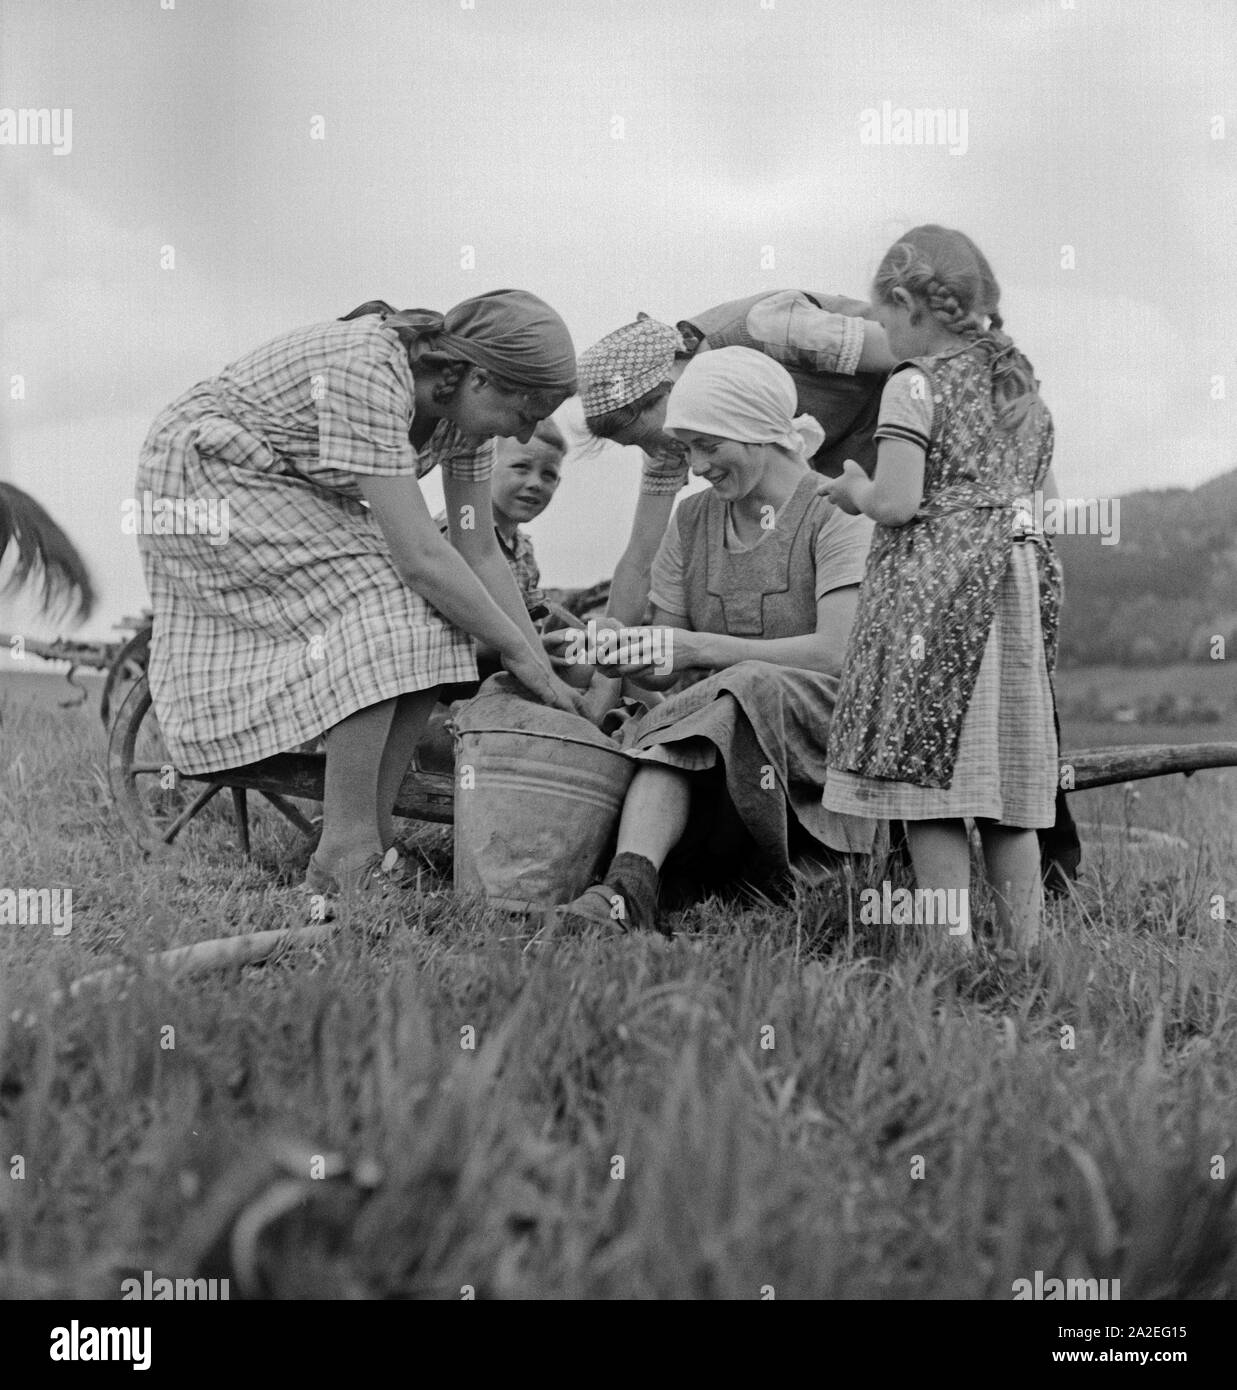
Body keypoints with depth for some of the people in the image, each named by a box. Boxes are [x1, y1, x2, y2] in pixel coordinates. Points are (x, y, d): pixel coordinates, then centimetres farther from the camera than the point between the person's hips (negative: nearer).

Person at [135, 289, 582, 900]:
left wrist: (549, 676, -9)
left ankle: (374, 834, -4)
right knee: (377, 604, -24)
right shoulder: (368, 373, -35)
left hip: (296, 494, 8)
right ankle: (347, 860, -23)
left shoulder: (465, 404, -9)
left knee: (432, 626, -9)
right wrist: (521, 655, -29)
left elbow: (479, 552, -3)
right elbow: (419, 554, -37)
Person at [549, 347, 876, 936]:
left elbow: (838, 653, -17)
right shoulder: (692, 520, 14)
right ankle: (630, 880, -49)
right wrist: (615, 652, -11)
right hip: (717, 720, 4)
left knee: (748, 688, -35)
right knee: (667, 740, -29)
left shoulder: (836, 512, -4)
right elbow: (668, 666, 13)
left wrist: (698, 649, -20)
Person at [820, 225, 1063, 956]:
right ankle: (1024, 952, 12)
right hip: (1020, 585, 7)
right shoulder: (1026, 386, 16)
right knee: (1008, 790, 10)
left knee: (929, 788, -4)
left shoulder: (916, 384, -6)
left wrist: (855, 490, 5)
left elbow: (898, 502, -15)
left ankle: (958, 950, -8)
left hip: (935, 590, -7)